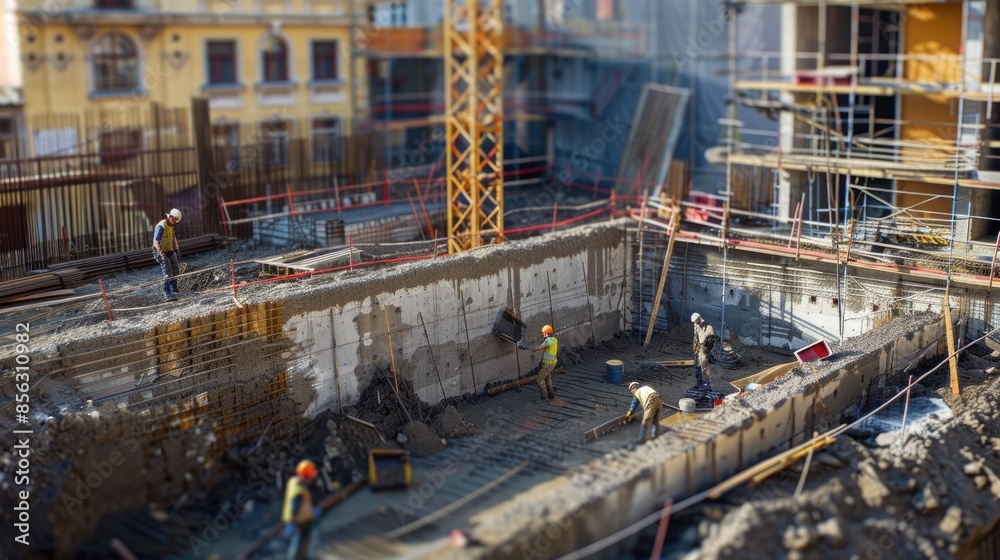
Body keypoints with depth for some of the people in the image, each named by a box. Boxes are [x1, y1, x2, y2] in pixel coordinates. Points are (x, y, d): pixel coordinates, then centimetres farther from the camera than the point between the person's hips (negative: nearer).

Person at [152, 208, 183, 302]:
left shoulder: (171, 225, 8)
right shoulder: (161, 226, -21)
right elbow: (156, 242, -28)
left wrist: (177, 249, 21)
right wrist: (160, 253, -35)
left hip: (170, 251, 9)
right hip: (162, 252, -9)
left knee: (176, 271, 11)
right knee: (168, 274, -13)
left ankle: (173, 291, 24)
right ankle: (167, 295, -9)